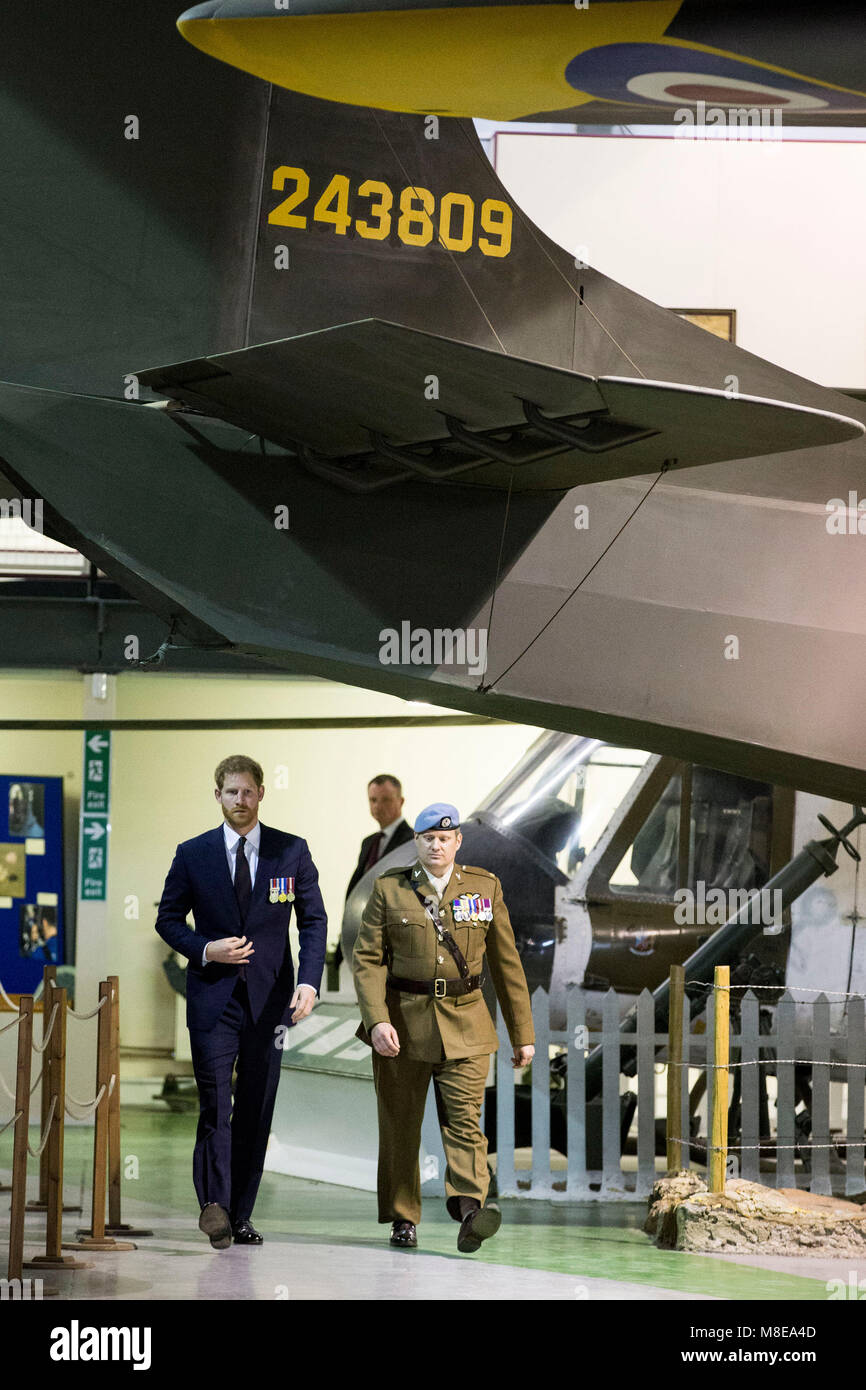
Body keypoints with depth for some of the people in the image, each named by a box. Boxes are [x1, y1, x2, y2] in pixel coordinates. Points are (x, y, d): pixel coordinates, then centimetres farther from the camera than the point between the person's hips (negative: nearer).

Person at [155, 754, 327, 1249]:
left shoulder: (292, 851, 5)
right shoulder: (193, 854, 4)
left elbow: (314, 920, 5)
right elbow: (168, 918, 9)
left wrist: (309, 981, -8)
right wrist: (205, 950, -10)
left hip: (269, 995, 1)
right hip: (213, 994, -1)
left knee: (257, 1109, 4)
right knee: (216, 1102, -13)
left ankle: (240, 1215, 10)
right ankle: (215, 1204, -18)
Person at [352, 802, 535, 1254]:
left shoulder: (485, 888, 7)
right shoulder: (389, 889, 3)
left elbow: (506, 964, 11)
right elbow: (368, 959, -2)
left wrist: (522, 1034, 10)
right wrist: (377, 1020, -17)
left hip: (463, 1025, 0)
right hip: (402, 1022, 0)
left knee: (464, 1117, -14)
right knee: (399, 1124, 6)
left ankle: (470, 1210, -27)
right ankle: (403, 1220, 18)